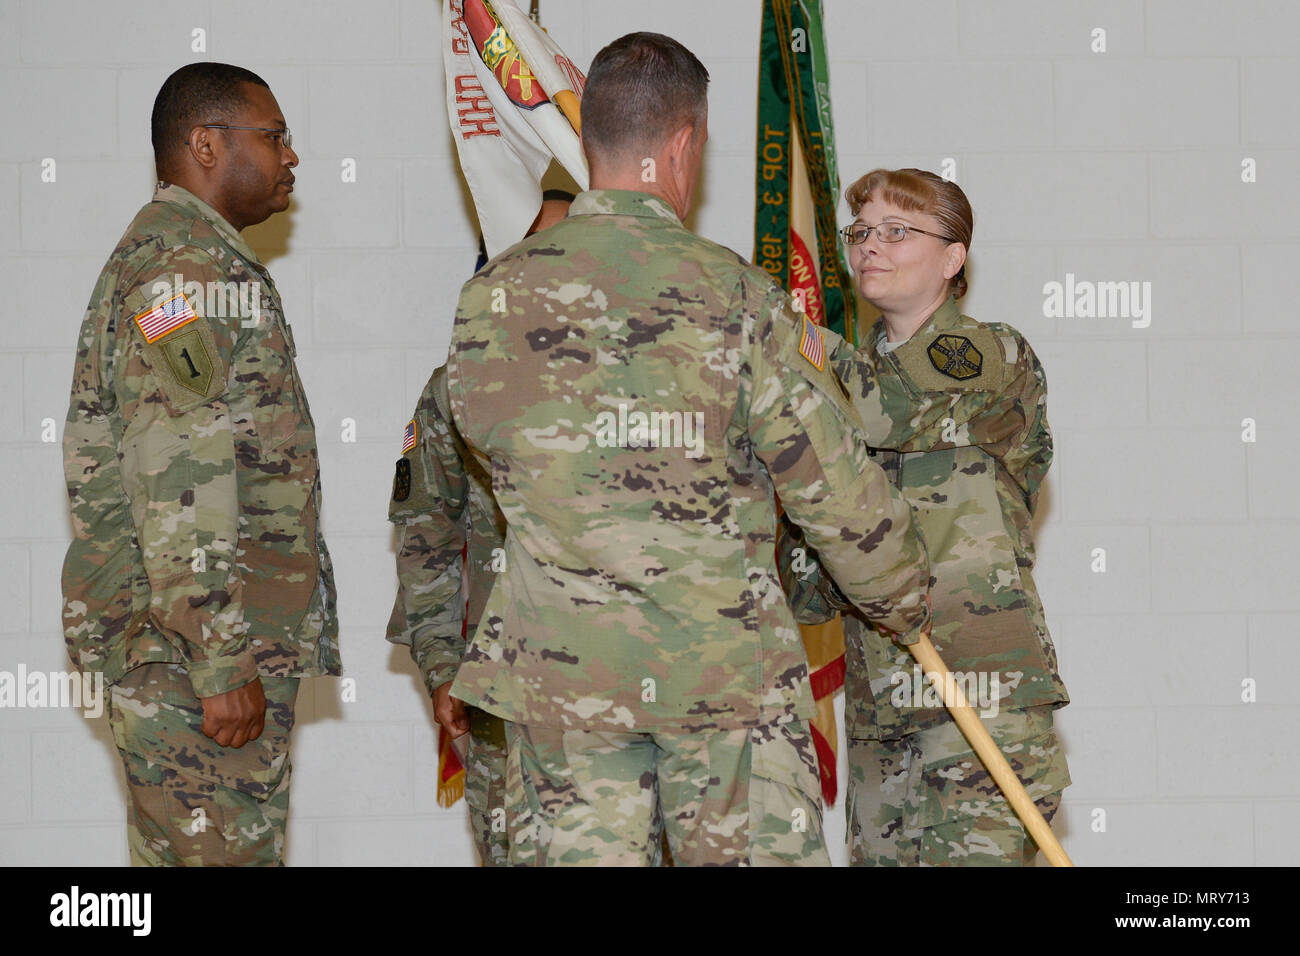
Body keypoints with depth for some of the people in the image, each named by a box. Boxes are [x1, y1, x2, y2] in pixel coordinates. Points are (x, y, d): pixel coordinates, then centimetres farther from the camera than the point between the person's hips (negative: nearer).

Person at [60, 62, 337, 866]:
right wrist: (221, 662, -23)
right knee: (227, 855, -10)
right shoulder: (195, 265, -13)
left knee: (175, 855, 12)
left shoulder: (149, 257, 21)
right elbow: (180, 482, -22)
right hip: (199, 646, -11)